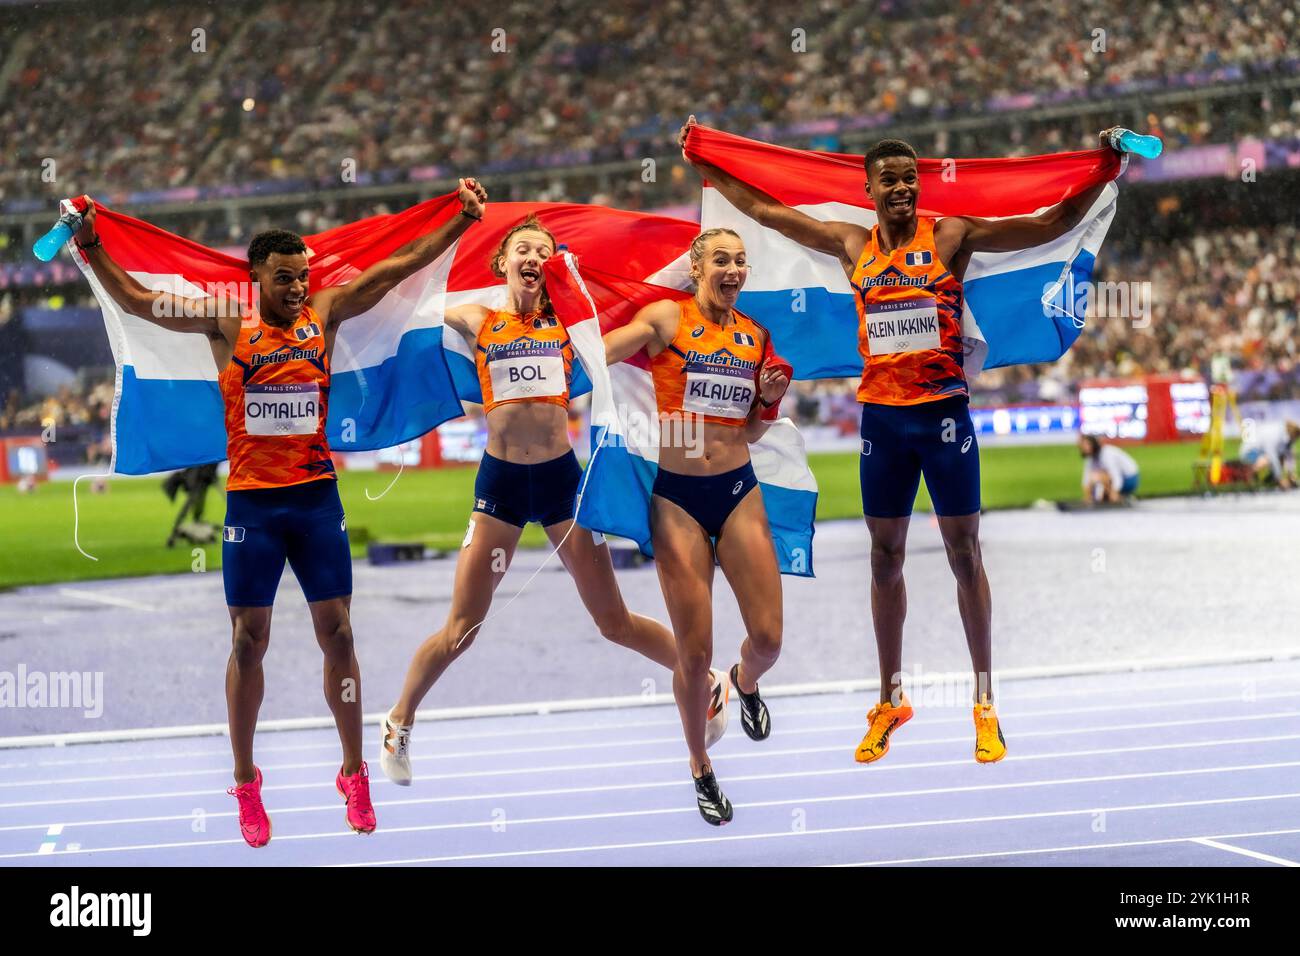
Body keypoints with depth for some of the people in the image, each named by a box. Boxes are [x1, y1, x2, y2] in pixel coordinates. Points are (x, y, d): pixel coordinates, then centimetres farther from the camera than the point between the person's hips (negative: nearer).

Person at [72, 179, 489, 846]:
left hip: (316, 497, 2)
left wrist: (461, 220, -2)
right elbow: (139, 302, -4)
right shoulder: (228, 325, -1)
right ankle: (245, 782, 15)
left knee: (337, 633, 4)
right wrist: (90, 248, -15)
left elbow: (402, 264, 3)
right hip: (251, 502, -2)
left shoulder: (324, 315, 4)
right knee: (249, 640, 4)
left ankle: (354, 774, 16)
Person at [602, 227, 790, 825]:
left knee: (768, 638, -3)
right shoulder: (668, 317, -4)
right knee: (694, 652, -1)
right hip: (678, 497, -4)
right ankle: (699, 765, 21)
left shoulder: (753, 334, 10)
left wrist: (768, 398, 0)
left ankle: (746, 682, 35)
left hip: (739, 491, 4)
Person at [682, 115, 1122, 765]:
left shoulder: (952, 237, -3)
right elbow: (766, 211, 14)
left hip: (944, 412, -3)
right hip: (880, 416, 3)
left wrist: (1101, 175, -16)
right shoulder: (852, 246, 7)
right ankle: (891, 700, 21)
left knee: (965, 554, 2)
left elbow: (1050, 225, -7)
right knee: (885, 559, 10)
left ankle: (986, 704, 8)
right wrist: (704, 166, 17)